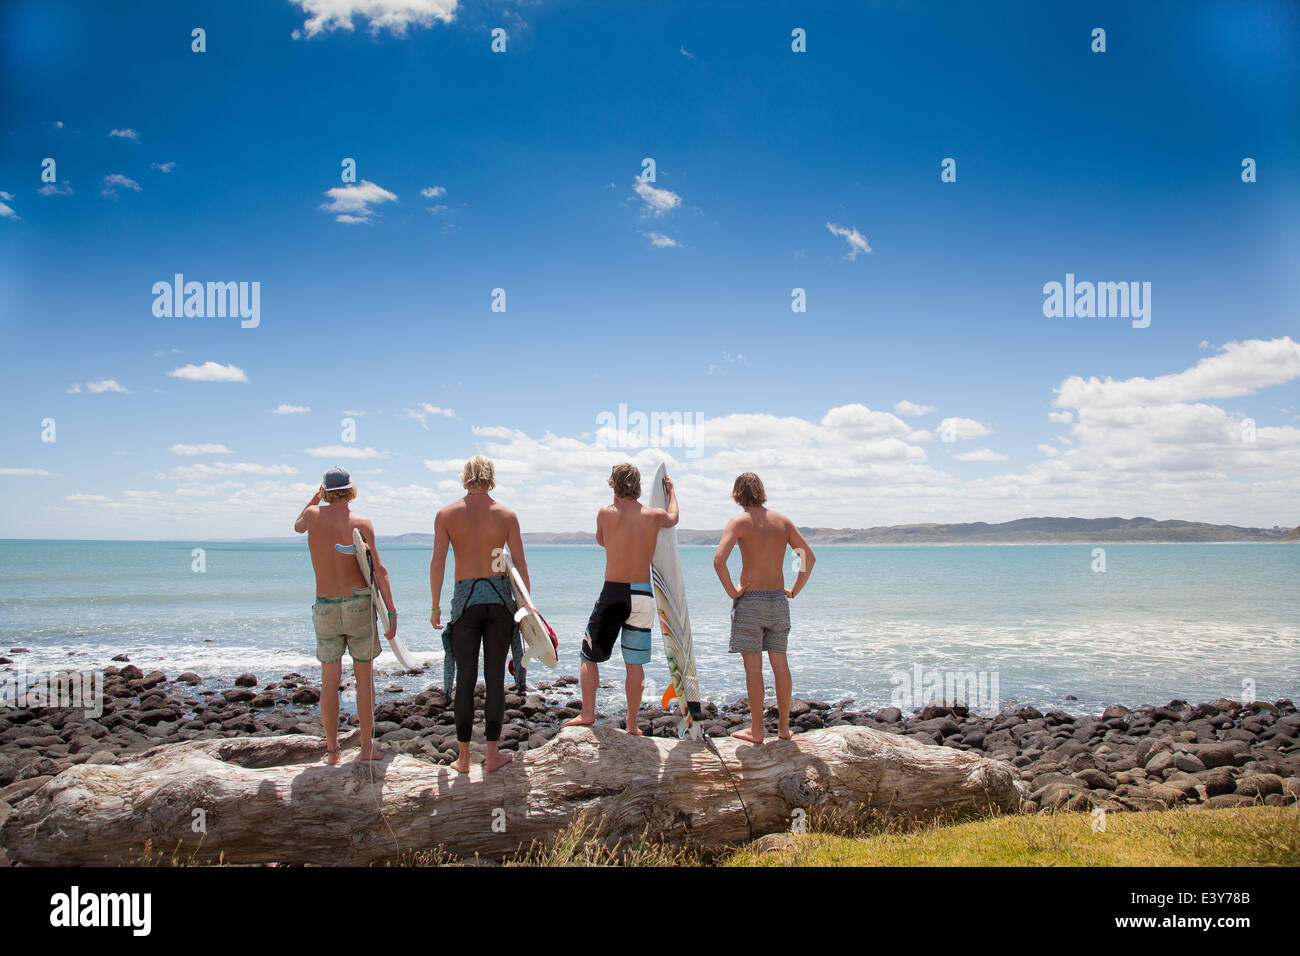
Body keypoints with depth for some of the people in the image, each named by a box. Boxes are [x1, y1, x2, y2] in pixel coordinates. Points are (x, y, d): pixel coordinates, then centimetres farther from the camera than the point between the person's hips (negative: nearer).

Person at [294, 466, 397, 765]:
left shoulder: (313, 515, -1)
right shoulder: (361, 523, -8)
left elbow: (297, 526, 26)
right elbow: (378, 569, -13)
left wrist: (316, 497, 30)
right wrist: (391, 612, -12)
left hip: (325, 606, 2)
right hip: (358, 604, -2)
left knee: (329, 680, 8)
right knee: (364, 676, 6)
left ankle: (331, 750, 12)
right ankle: (367, 748, 7)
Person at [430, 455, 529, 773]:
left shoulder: (446, 515, 0)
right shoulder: (506, 515, 1)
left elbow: (437, 563, -3)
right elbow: (520, 564, 1)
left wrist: (435, 607, 4)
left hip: (465, 597, 0)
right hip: (499, 596, 0)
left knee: (465, 679, 6)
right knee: (495, 677, 6)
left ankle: (463, 758, 9)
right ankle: (493, 755, 11)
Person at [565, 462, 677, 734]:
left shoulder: (606, 513, -8)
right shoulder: (654, 516, -1)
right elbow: (673, 518, 24)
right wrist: (671, 491, 43)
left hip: (613, 593, -2)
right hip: (643, 595, 3)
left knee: (589, 655, 12)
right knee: (635, 663, 9)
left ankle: (587, 713, 8)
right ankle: (632, 723, 12)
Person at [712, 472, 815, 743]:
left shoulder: (740, 522, -8)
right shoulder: (782, 521, 8)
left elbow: (719, 560, -21)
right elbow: (809, 557, 10)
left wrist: (731, 591, -10)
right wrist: (794, 590, 14)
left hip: (750, 599, -5)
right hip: (778, 599, 5)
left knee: (753, 666, 0)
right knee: (779, 663, 11)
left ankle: (756, 730, 5)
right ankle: (784, 726, 17)